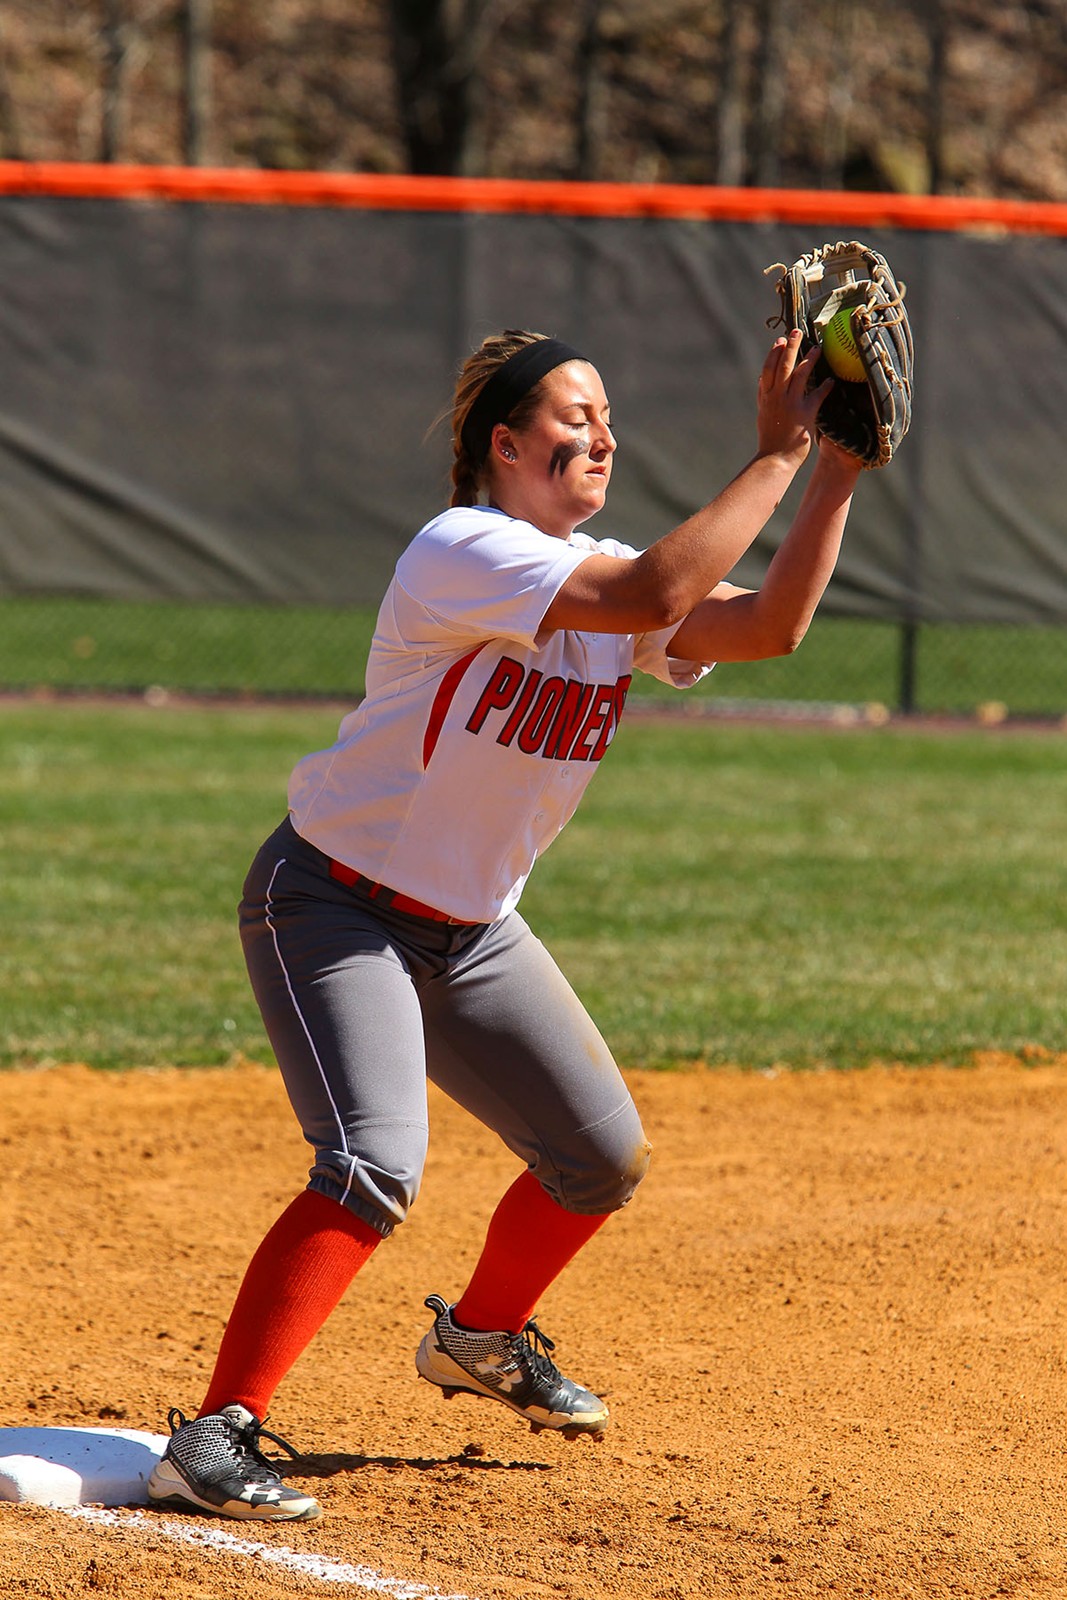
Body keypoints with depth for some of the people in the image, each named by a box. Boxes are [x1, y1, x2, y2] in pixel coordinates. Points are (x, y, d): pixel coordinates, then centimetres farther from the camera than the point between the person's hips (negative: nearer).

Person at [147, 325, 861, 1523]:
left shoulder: (604, 573, 2)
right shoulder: (463, 550, -22)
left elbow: (767, 625, -11)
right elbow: (653, 597, -35)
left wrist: (838, 471, -19)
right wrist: (777, 455, -31)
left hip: (473, 930, 8)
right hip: (338, 910, -8)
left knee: (602, 1157, 11)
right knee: (375, 1165, -26)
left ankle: (479, 1339, 39)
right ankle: (213, 1440, -25)